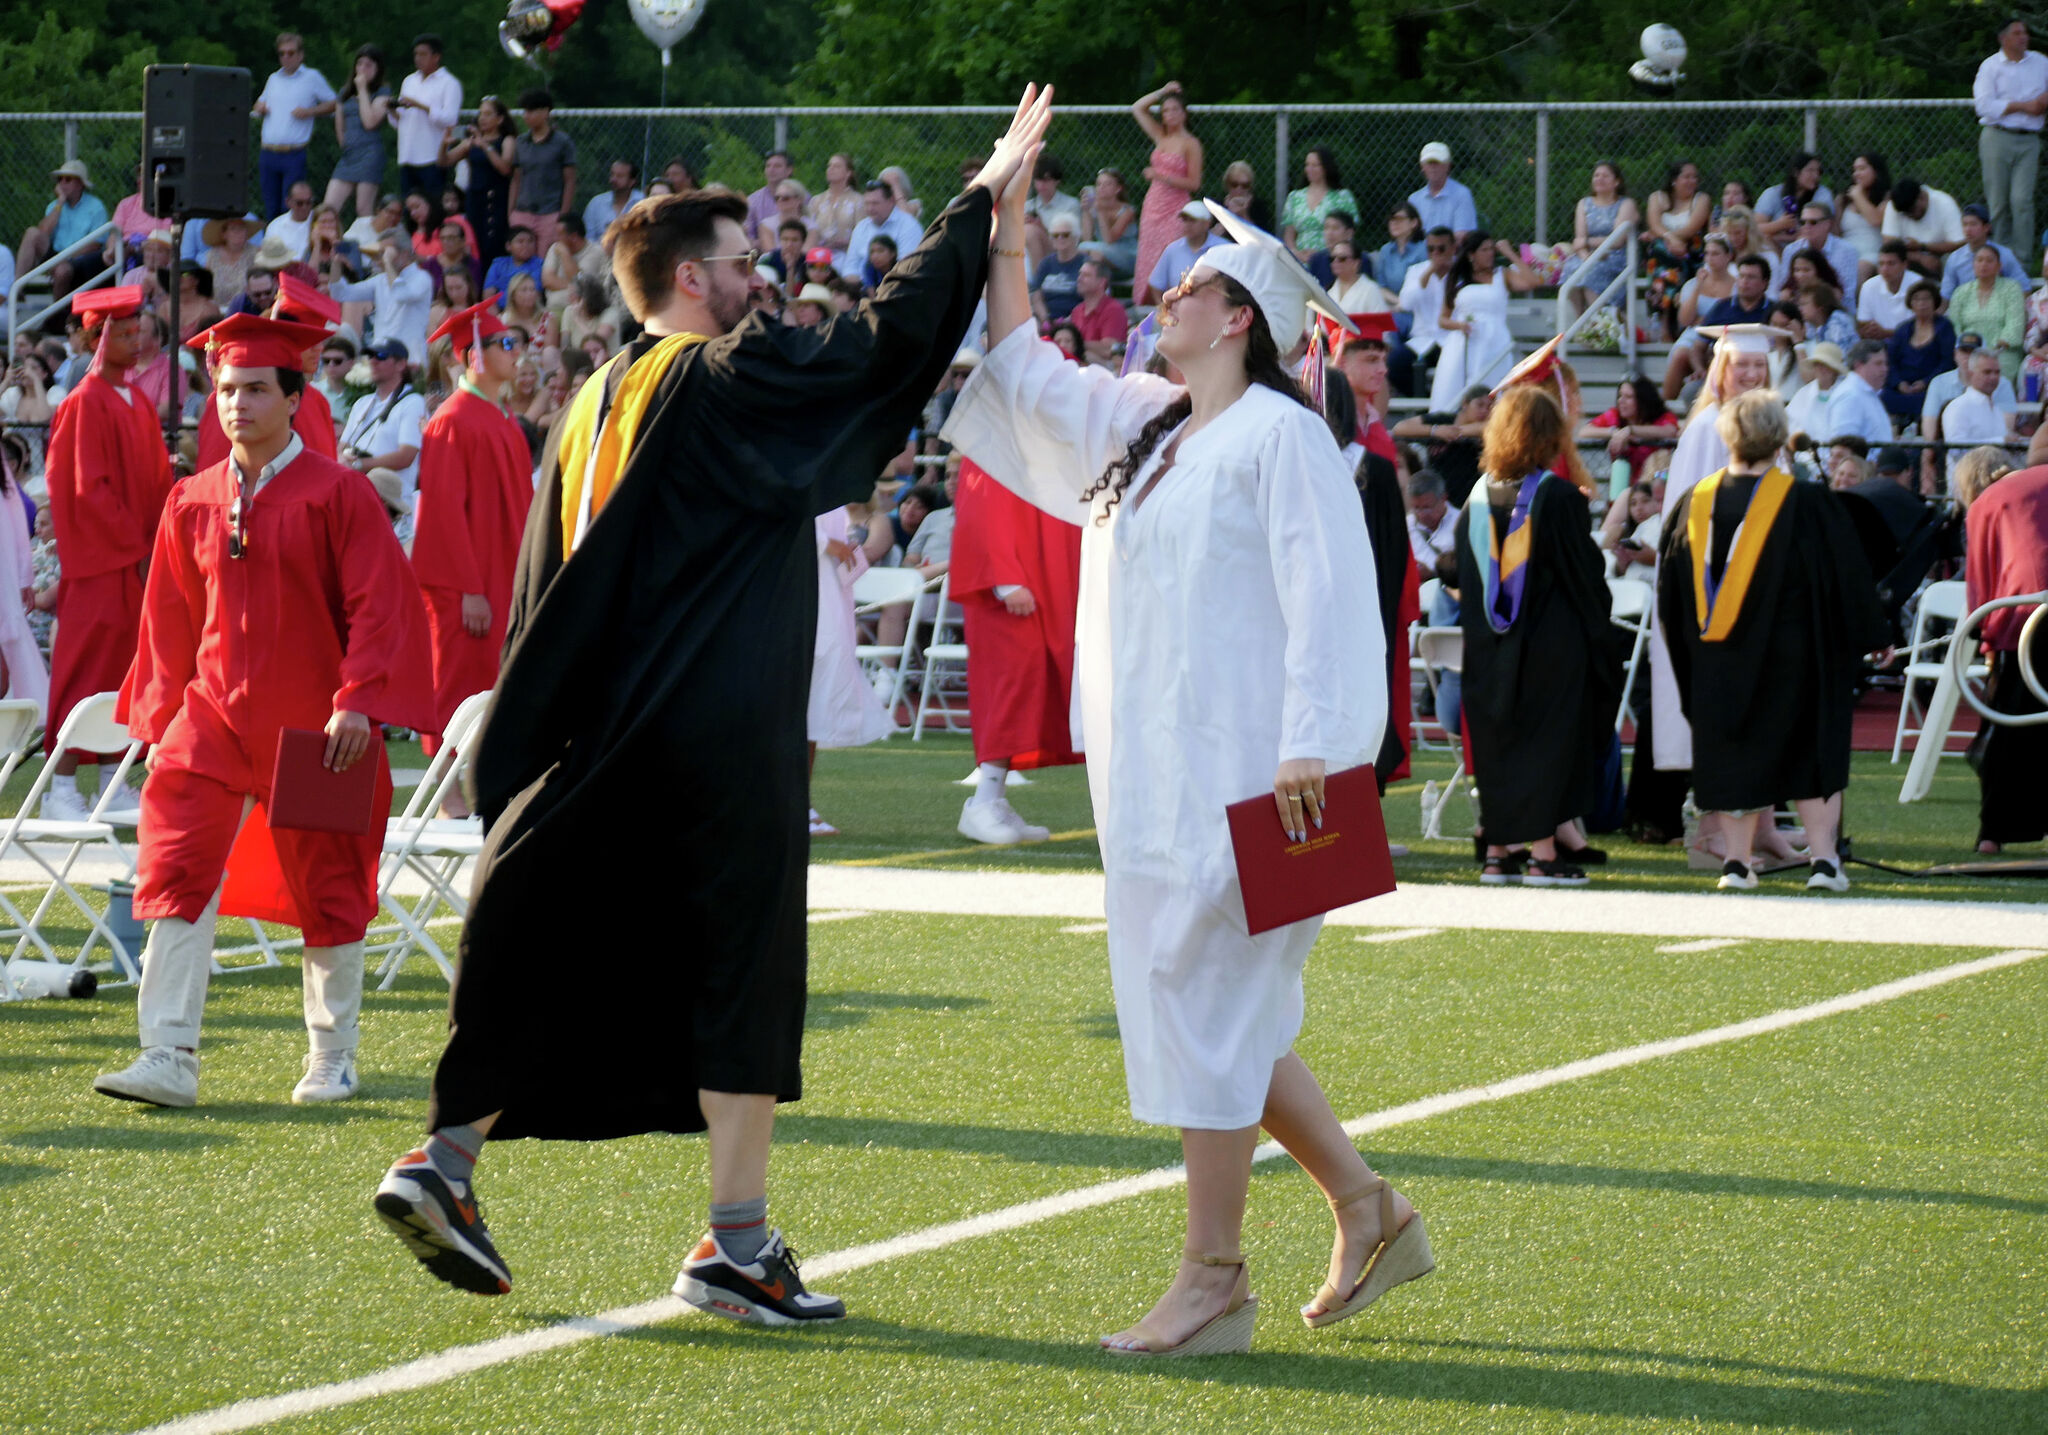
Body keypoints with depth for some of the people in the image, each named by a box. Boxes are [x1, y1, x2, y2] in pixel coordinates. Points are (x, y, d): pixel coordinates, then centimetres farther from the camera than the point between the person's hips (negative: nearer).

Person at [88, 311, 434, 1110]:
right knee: (176, 878, -10)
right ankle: (169, 1060, -12)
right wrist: (160, 721, 8)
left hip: (312, 729, -3)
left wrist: (357, 704, -17)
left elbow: (378, 607, -8)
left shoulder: (338, 495, -6)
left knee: (326, 889, 7)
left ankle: (332, 1063, 21)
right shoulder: (192, 504, 7)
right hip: (214, 717, 3)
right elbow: (170, 623, 13)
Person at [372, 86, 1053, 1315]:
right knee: (743, 969, 0)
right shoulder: (732, 384, -9)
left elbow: (549, 593, 16)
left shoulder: (594, 409, 13)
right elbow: (894, 335, -12)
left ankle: (447, 1158, 6)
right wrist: (986, 198, -2)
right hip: (729, 744, -7)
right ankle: (738, 1245, 1)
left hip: (606, 741, 7)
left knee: (568, 970, 15)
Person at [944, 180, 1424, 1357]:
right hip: (1156, 771, 9)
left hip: (1235, 766, -9)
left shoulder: (1279, 433, -9)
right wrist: (1005, 225, 18)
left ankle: (1215, 1282, -1)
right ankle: (1368, 1210, 22)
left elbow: (1326, 590, -17)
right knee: (1220, 1013, 11)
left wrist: (1310, 743, -25)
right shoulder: (1145, 426, 15)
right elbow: (1019, 364, 25)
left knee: (1206, 1000, -6)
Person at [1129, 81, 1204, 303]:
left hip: (1176, 209, -6)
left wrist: (1161, 176, -14)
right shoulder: (1161, 137, 13)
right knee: (1151, 265, 1)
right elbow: (1137, 108, 21)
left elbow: (1194, 183, -9)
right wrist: (1162, 92, 13)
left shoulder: (1190, 144, -4)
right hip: (1153, 206, 6)